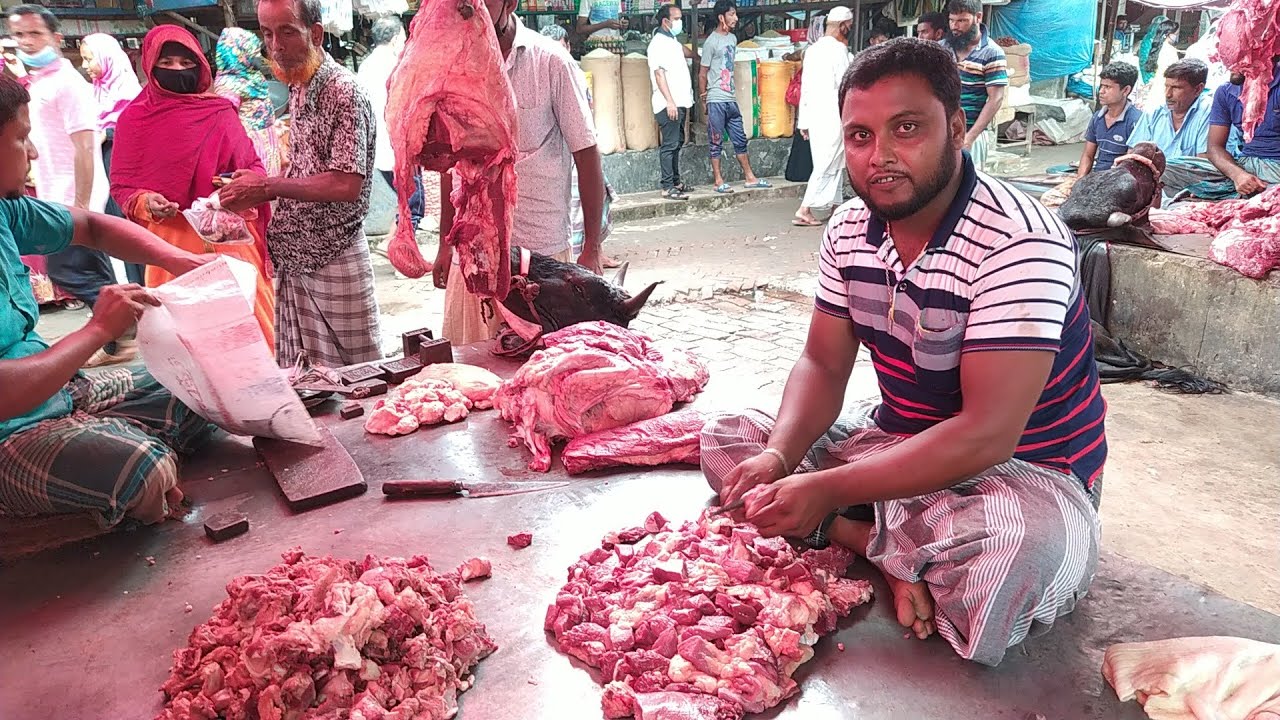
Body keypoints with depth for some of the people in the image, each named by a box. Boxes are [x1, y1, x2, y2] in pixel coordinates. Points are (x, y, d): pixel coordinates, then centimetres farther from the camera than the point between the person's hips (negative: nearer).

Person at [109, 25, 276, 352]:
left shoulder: (222, 111, 6)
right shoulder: (136, 118, 3)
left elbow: (253, 164, 14)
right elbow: (121, 185, 6)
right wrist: (145, 203, -16)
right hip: (175, 238, -1)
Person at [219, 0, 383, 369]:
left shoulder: (344, 92, -15)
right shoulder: (297, 89, 12)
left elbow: (347, 185, -23)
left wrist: (268, 185, -17)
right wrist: (254, 193, 3)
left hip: (334, 260, -8)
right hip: (295, 257, 8)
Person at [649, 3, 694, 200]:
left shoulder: (674, 42, 19)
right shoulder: (658, 43, -9)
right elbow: (659, 74, -17)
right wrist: (670, 102, -22)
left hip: (680, 102, 9)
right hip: (669, 104, -9)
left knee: (677, 143, 14)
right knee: (669, 145, -9)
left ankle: (676, 181, 22)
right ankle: (668, 187, -8)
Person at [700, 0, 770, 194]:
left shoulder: (732, 38, 11)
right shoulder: (712, 42, -11)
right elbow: (702, 74, -8)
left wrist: (732, 92, 15)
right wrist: (704, 100, -5)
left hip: (731, 99, 7)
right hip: (716, 101, -7)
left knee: (740, 139, 11)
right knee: (716, 142, 1)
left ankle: (750, 178, 18)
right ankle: (718, 181, 9)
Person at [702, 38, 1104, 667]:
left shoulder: (1019, 243, -26)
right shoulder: (849, 230, -3)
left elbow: (986, 436, -29)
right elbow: (823, 365, 1)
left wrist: (828, 491, -30)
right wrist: (779, 458, -19)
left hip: (1023, 471, -6)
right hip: (897, 443, 7)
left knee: (1022, 545, -41)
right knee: (725, 442, -1)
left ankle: (852, 533, -13)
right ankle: (896, 553, -14)